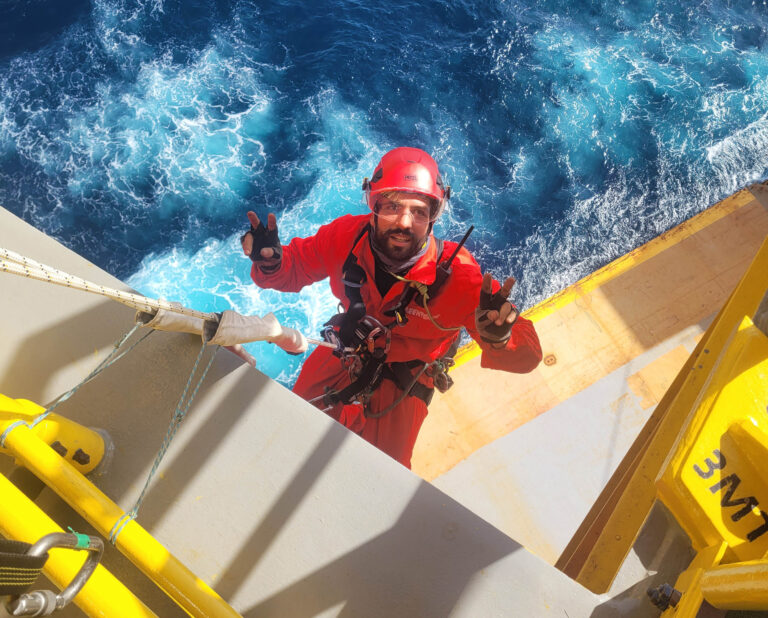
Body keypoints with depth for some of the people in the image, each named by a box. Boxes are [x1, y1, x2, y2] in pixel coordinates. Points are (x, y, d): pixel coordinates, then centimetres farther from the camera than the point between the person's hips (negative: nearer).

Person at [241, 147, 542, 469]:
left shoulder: (458, 276, -35)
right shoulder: (346, 235, -28)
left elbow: (528, 355, -34)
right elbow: (296, 267, -9)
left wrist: (498, 338, -58)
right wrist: (270, 262, -32)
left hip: (402, 389, -2)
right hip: (341, 358, 3)